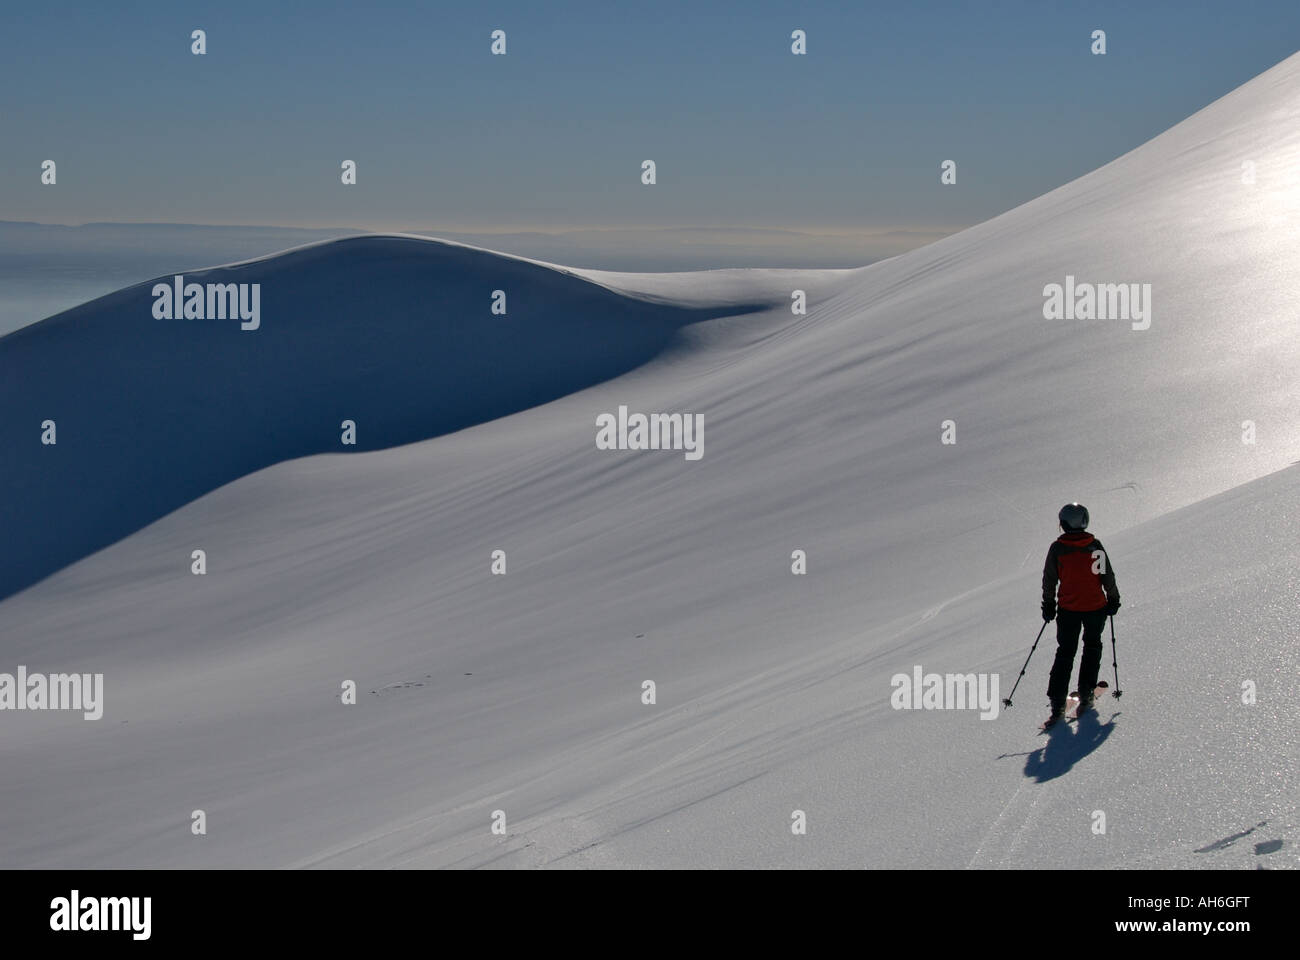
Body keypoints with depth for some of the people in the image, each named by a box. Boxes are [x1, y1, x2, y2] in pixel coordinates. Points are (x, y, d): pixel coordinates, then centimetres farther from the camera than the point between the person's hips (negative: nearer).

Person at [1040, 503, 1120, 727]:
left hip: (1068, 609, 0)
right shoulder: (1095, 546, -6)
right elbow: (1108, 576, -1)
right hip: (1095, 607, 0)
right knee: (1092, 647, 20)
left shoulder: (1057, 548, -7)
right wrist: (1113, 599, 13)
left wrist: (1048, 605, 10)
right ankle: (1085, 695, 13)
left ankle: (1057, 703, 2)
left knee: (1065, 653, 9)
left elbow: (1049, 580, -2)